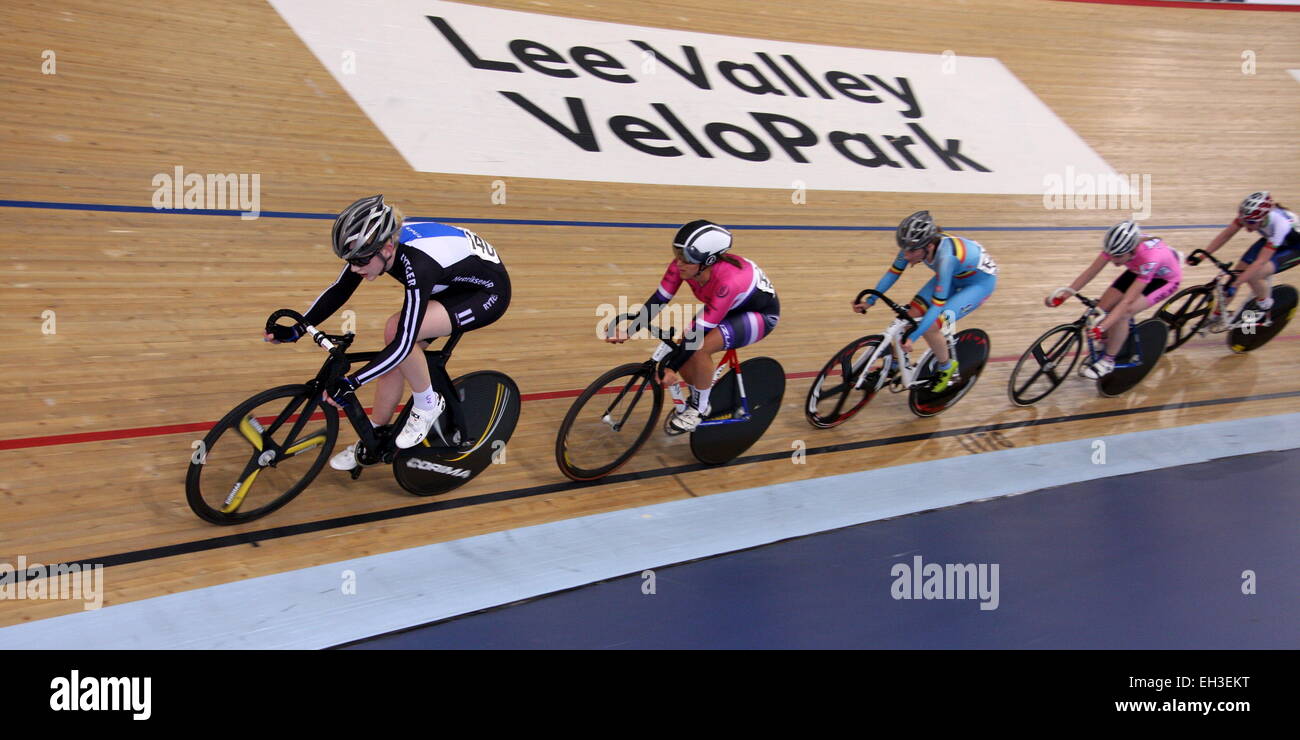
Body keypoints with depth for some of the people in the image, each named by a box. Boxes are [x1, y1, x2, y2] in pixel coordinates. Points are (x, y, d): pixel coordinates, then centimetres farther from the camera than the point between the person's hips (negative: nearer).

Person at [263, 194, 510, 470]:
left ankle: (427, 404, -5)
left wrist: (349, 383, -39)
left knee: (398, 332, -28)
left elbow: (403, 344, -38)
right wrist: (296, 330, -10)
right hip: (451, 283, 7)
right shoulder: (376, 242, -17)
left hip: (488, 292, -7)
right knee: (393, 362, -2)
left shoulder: (418, 264, -38)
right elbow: (338, 292, -2)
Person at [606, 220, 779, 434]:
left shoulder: (728, 280, -41)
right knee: (683, 353, -9)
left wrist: (671, 367, -32)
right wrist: (628, 331, -24)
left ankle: (699, 408, -4)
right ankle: (699, 398, 20)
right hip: (727, 307, 7)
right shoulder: (683, 265, -23)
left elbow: (700, 330, -37)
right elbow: (659, 299, -15)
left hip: (761, 313, -7)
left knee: (700, 348, -28)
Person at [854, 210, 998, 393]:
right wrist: (869, 301, -16)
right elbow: (893, 273, -9)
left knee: (930, 327, -18)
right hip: (954, 275, 7)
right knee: (912, 315, -7)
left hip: (980, 280, -6)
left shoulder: (945, 257, -41)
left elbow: (938, 305, -38)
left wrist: (913, 337, -41)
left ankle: (946, 367, 9)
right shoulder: (913, 245, -23)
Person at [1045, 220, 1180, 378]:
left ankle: (1108, 360, -4)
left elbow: (1127, 301, -42)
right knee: (1102, 309, -9)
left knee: (1122, 314, -24)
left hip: (1165, 278, -5)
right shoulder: (1118, 245, -29)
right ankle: (1103, 346, 16)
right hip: (1138, 270, 5)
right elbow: (1091, 270, -20)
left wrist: (1101, 327, -49)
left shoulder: (1150, 258, -42)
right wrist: (1065, 294, -28)